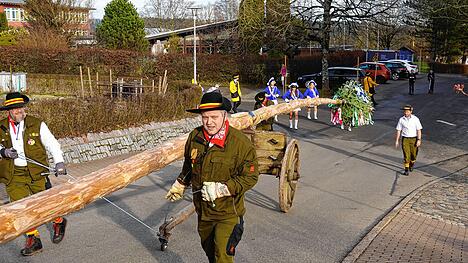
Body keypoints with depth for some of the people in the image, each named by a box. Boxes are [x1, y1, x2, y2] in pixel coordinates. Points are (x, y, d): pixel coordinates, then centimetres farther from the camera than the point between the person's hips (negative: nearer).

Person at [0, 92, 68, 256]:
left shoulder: (37, 125, -4)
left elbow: (52, 144, -5)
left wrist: (59, 162, -18)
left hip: (36, 172, -2)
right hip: (13, 175, 2)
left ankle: (59, 223, 35)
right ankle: (33, 240, 12)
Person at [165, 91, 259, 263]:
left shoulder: (241, 142, -20)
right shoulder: (195, 137, -3)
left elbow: (250, 177, -17)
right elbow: (188, 166, 16)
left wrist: (221, 189, -24)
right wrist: (179, 186, 23)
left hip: (227, 213, -5)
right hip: (202, 210, 6)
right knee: (208, 249, 23)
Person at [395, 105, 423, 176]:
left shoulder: (415, 119, -5)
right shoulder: (401, 120, -1)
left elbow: (419, 130, -4)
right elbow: (398, 130, 4)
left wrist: (419, 140, -11)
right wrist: (397, 140, 2)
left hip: (414, 139, 0)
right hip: (405, 139, 0)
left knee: (413, 154, 9)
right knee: (406, 155, -5)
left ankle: (411, 164, 39)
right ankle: (406, 169, 3)